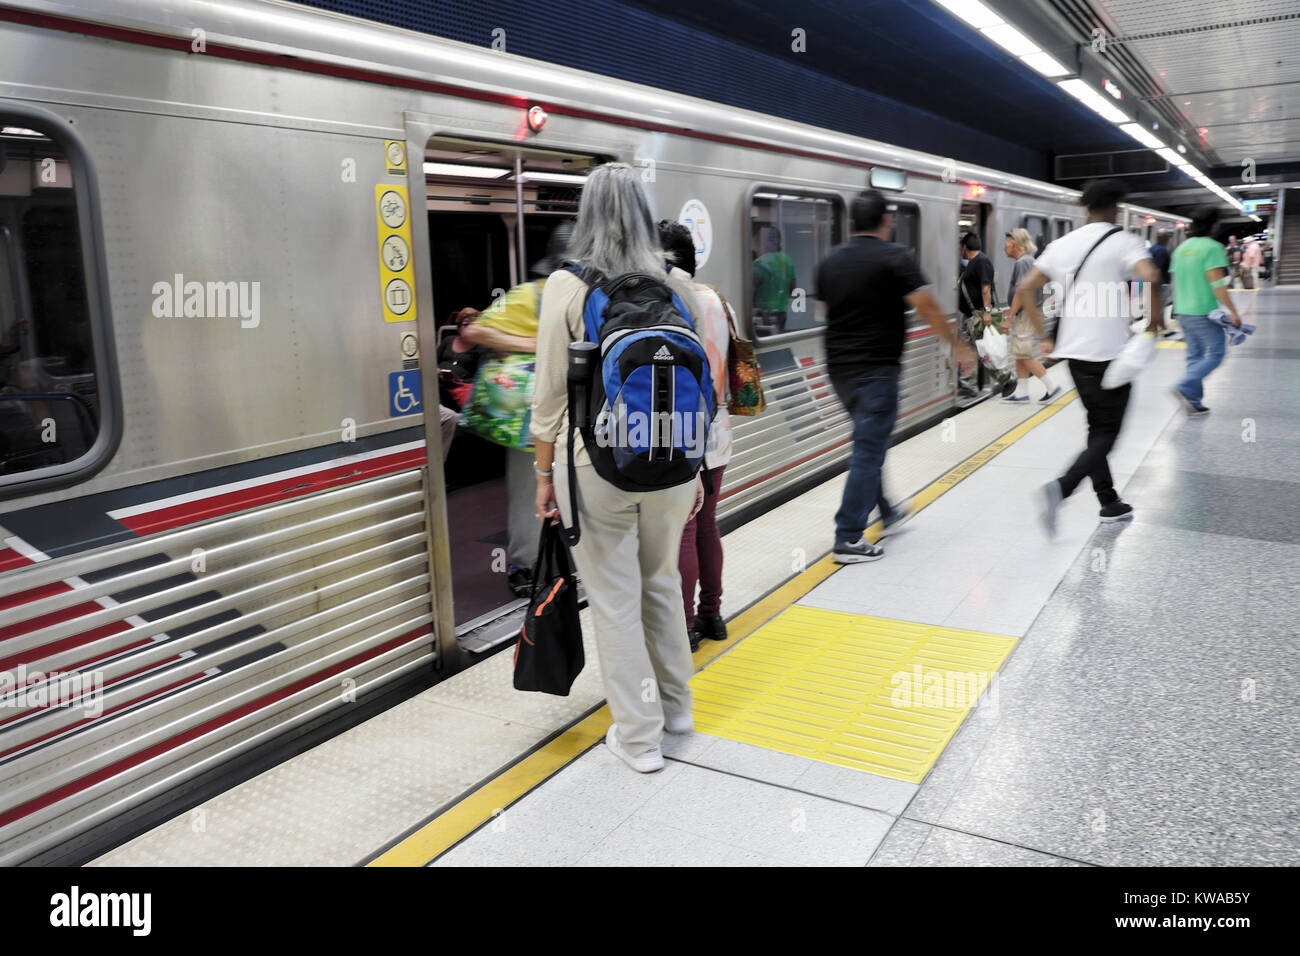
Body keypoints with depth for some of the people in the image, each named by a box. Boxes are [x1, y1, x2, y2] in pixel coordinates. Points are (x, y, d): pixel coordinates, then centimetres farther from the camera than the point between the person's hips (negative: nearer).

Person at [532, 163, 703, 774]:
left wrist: (545, 474, 5)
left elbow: (550, 393, -5)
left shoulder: (565, 286, -7)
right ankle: (675, 706, 38)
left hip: (595, 463, -3)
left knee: (614, 599, 8)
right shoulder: (678, 284, 1)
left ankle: (639, 737, 19)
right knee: (662, 582, 22)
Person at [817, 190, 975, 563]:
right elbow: (927, 308, -12)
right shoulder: (895, 257, -10)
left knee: (870, 442, 22)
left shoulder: (830, 261, 8)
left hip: (839, 367, 7)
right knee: (869, 450, -3)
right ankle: (848, 539, -3)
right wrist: (958, 346, -1)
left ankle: (886, 513, 35)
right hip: (876, 368, -7)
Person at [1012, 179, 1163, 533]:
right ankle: (1062, 487, -20)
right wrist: (1154, 320, -9)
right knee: (1108, 432, 2)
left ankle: (1109, 503, 22)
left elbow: (1025, 288, 8)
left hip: (1075, 350, 6)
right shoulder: (1125, 242, -6)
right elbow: (1150, 278, -25)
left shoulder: (1062, 245, 10)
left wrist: (1044, 335, 12)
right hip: (1111, 352, -6)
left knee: (1098, 427, 17)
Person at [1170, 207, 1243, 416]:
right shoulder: (1212, 247, -12)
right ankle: (1185, 388, -14)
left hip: (1183, 312, 8)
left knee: (1194, 355, 13)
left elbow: (1175, 283, 16)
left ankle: (1193, 401, 12)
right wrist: (1232, 312, -16)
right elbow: (1216, 283, -18)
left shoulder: (1181, 248, 11)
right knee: (1215, 353, 1)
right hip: (1204, 312, -8)